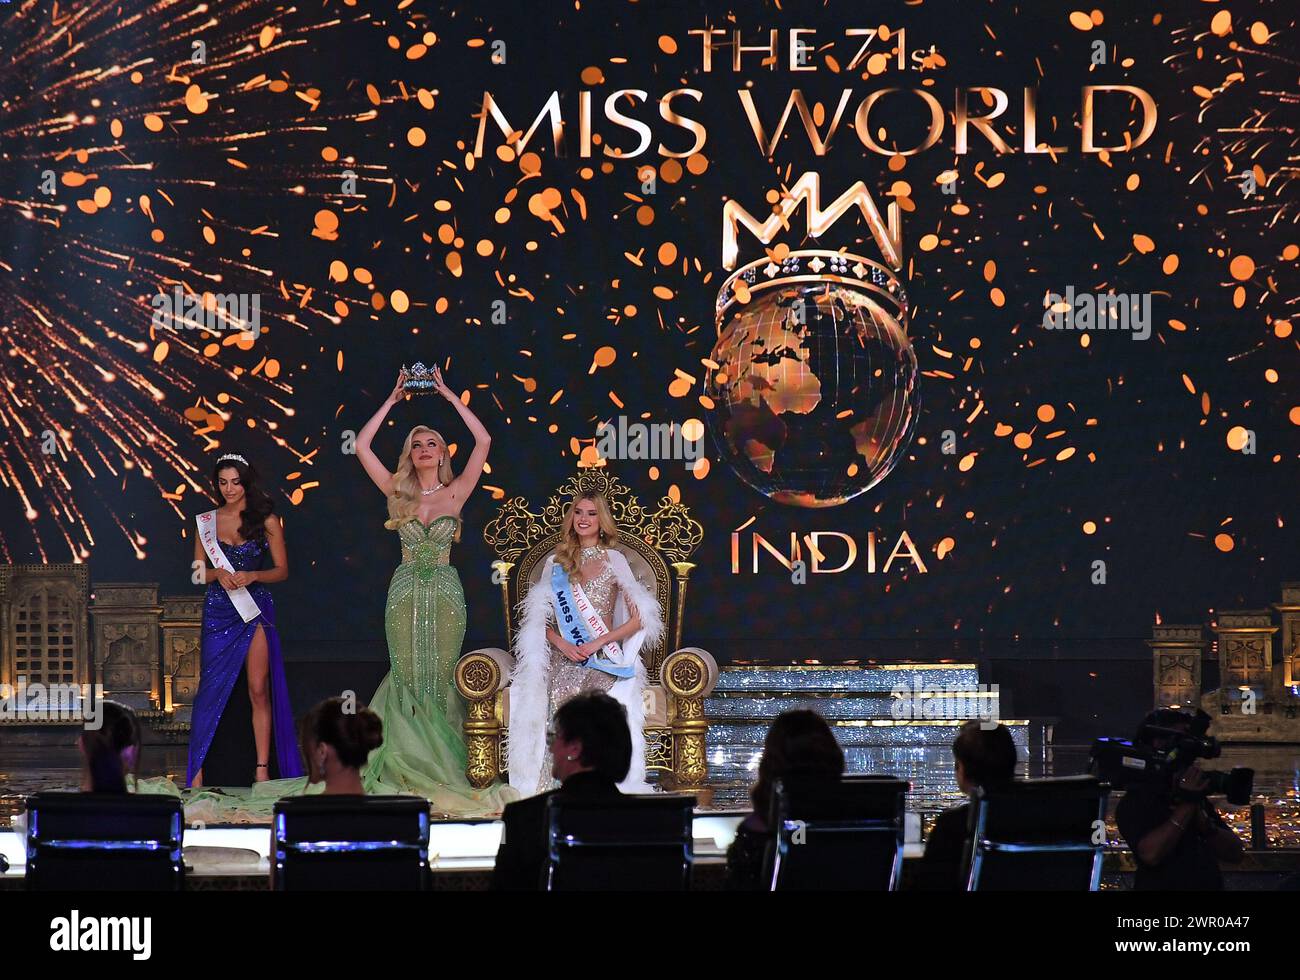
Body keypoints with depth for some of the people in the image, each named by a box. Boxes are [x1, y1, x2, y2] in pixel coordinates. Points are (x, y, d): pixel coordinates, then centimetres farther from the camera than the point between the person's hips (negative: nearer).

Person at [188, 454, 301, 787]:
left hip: (256, 609, -1)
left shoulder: (266, 520, 3)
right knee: (212, 688, -3)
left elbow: (282, 570, 4)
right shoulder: (207, 521, 9)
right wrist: (219, 574, -10)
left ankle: (262, 769, -2)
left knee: (259, 690, -4)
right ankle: (198, 769, 0)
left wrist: (252, 575, -14)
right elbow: (199, 572, 11)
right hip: (218, 610, 1)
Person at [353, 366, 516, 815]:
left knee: (440, 679, -2)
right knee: (408, 679, -2)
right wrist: (392, 401, 6)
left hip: (445, 592, -1)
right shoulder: (397, 491, 8)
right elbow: (362, 447, 4)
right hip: (405, 590, 1)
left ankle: (442, 769, 0)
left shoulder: (455, 492, 6)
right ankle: (409, 768, -1)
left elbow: (483, 441, -1)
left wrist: (450, 397, 2)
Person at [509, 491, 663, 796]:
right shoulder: (555, 562, 17)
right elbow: (538, 619, 14)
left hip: (602, 662, -2)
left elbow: (639, 619, 2)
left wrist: (597, 643, -8)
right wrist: (562, 644, -5)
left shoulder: (614, 560, 8)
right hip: (563, 661, 2)